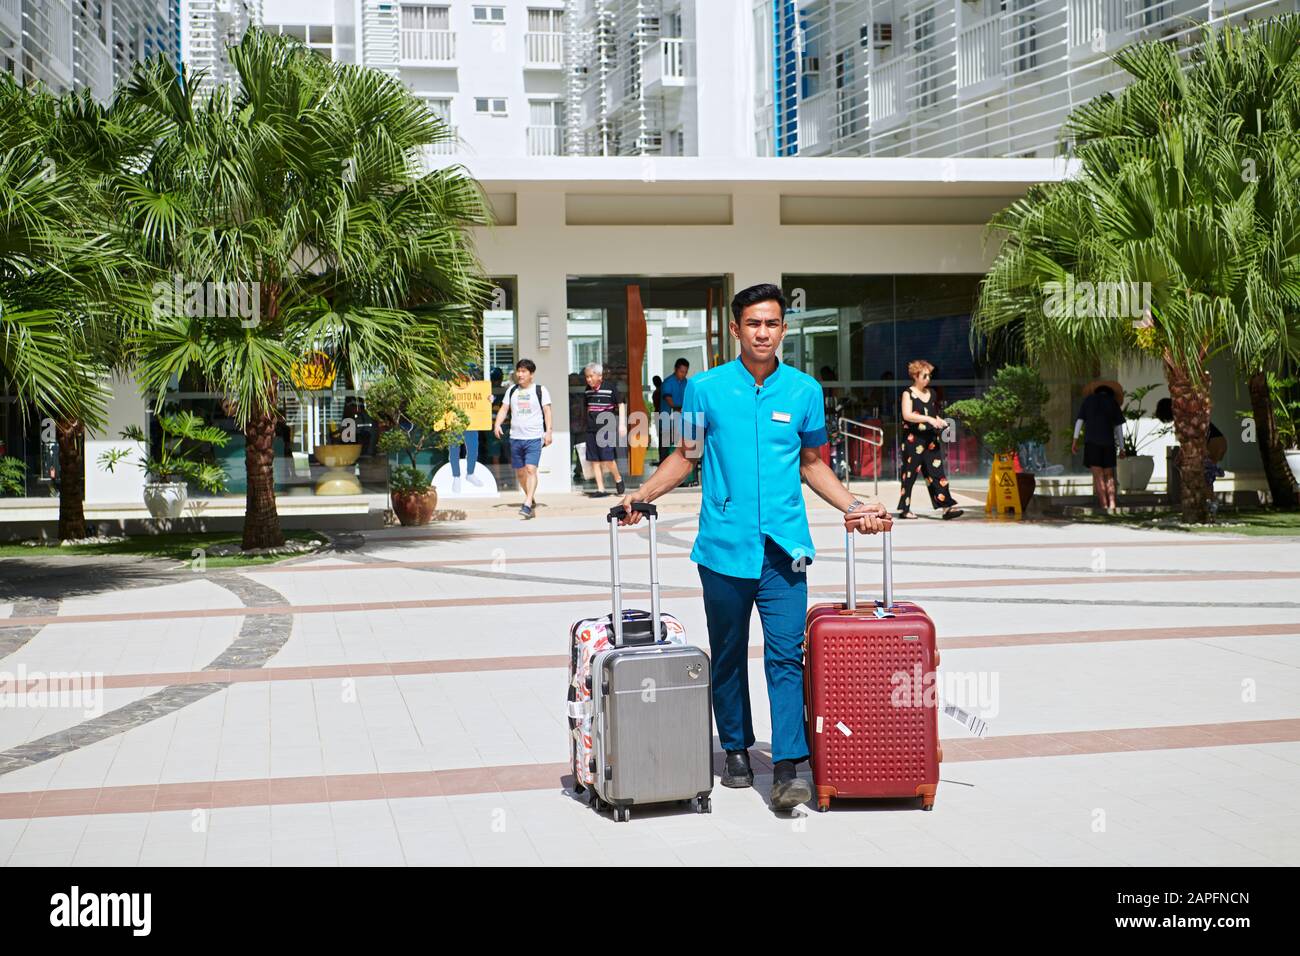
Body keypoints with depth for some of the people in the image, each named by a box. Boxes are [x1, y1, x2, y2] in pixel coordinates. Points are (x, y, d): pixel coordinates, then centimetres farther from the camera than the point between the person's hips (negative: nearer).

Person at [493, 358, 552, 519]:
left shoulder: (540, 390, 1)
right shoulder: (512, 390, 12)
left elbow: (547, 411, -1)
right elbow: (504, 409, 13)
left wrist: (548, 432, -10)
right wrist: (497, 424, -4)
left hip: (534, 438, -5)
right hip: (515, 437, 5)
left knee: (531, 469, -17)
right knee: (519, 472, 12)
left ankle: (527, 505, -23)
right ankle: (531, 498, 32)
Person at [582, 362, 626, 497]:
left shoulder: (610, 387, -6)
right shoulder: (587, 391, 9)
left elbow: (621, 405, 1)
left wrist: (622, 424, -5)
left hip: (607, 428, -5)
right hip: (591, 429, 5)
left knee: (608, 458, -11)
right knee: (595, 460, 2)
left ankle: (618, 479, 15)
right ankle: (601, 489, 7)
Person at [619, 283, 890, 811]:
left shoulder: (805, 390, 6)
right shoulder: (706, 387, 2)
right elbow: (685, 455, 10)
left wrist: (853, 505, 6)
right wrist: (642, 493, -3)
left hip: (784, 545, 0)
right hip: (725, 545, 0)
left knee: (786, 654, -7)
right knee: (728, 655, 10)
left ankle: (788, 769, -8)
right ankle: (736, 750, 26)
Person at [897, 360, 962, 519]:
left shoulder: (929, 393, 14)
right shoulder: (908, 393, -5)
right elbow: (907, 415, -18)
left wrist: (939, 422, 5)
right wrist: (928, 419, -25)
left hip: (930, 440, 6)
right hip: (913, 440, -6)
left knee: (937, 472, -2)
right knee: (909, 475, 1)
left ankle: (947, 507, -9)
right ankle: (904, 509, 9)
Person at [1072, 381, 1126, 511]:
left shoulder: (1089, 399, 13)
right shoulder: (1113, 402, 12)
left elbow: (1079, 420, 5)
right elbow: (1119, 427, 10)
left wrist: (1075, 441, 5)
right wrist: (1121, 447, 12)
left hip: (1092, 441, -1)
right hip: (1108, 442, 1)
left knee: (1098, 475, -3)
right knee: (1109, 475, 9)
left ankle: (1103, 504, -12)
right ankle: (1112, 504, -3)